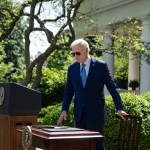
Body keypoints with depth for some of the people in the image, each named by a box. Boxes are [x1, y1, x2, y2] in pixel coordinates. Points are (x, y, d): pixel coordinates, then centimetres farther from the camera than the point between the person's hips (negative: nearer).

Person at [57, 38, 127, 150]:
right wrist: (64, 110, 0)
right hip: (79, 114, 4)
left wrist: (119, 108, -7)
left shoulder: (101, 66, -5)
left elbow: (112, 87, -3)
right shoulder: (72, 68, 7)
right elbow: (69, 91, 11)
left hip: (96, 112, -4)